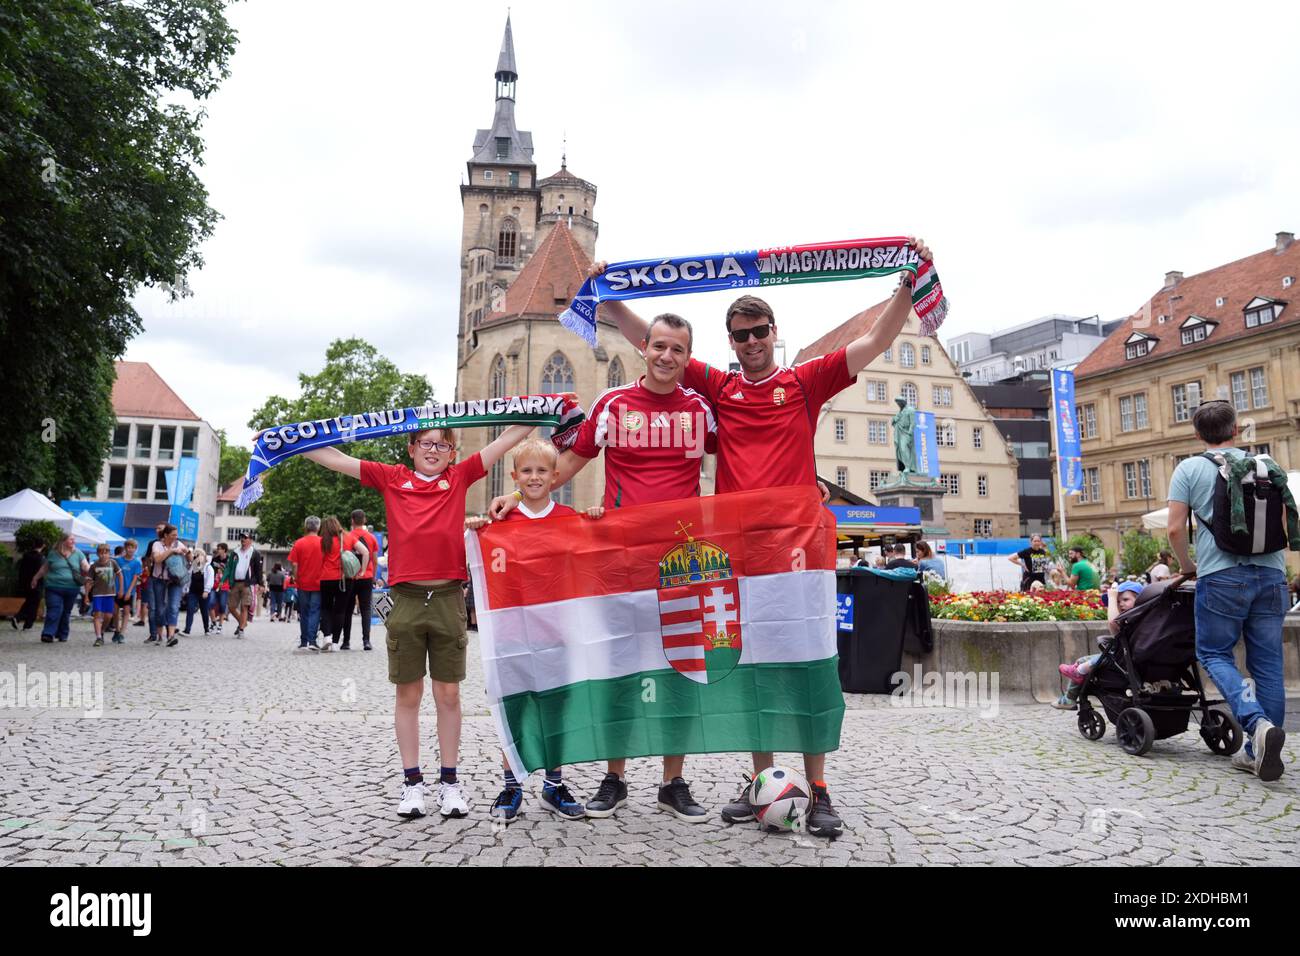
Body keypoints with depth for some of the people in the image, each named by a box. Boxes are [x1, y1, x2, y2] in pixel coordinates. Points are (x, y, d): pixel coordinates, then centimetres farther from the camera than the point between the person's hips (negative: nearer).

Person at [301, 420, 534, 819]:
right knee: (408, 693, 8)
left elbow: (506, 439, 7)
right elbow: (334, 458, 7)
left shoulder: (460, 477, 9)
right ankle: (412, 781, 19)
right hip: (406, 599, 0)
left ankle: (450, 781, 19)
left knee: (448, 693, 7)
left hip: (448, 599, 0)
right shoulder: (391, 478, 8)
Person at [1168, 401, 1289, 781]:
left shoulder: (1190, 468, 3)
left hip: (1222, 575, -4)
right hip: (1271, 572, 4)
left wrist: (1188, 566, 12)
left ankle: (1258, 722, -16)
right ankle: (1259, 751, 13)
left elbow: (1175, 528, -3)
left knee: (1214, 653, 7)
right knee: (1267, 662, 9)